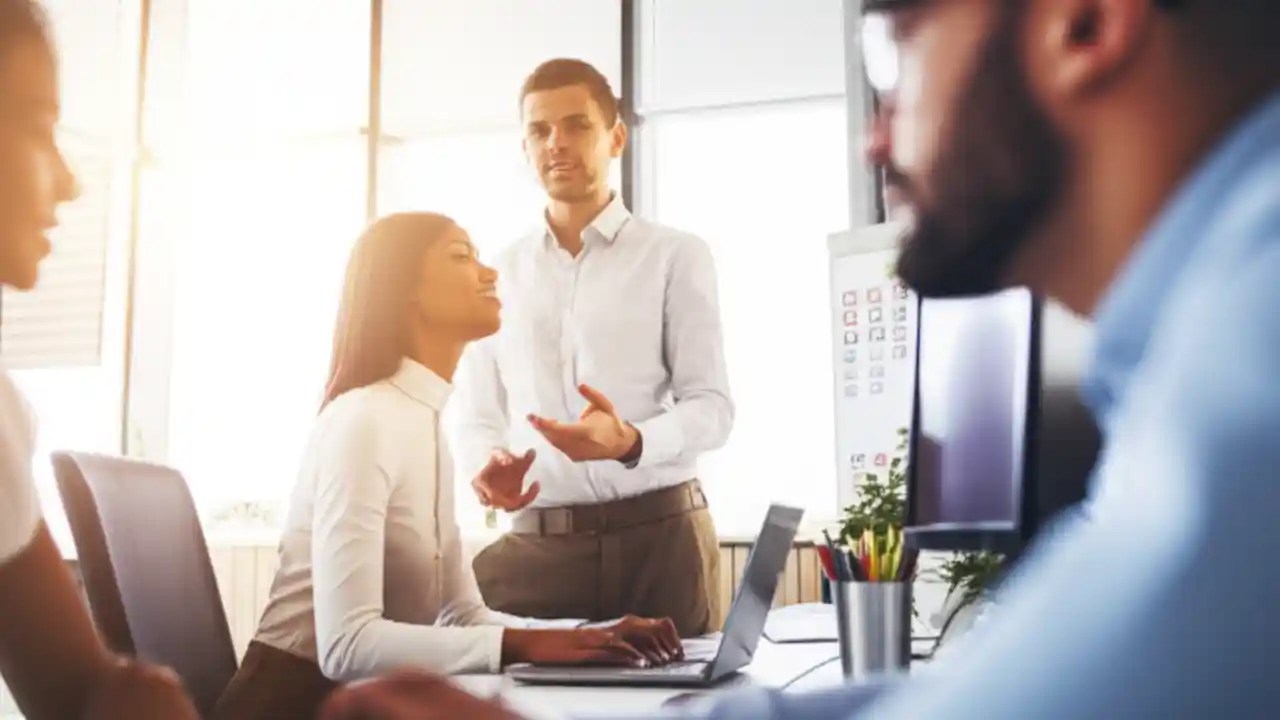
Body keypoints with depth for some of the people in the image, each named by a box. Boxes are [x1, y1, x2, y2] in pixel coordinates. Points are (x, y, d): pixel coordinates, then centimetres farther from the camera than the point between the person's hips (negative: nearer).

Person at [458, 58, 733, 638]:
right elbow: (477, 417, 15)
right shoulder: (499, 274, 13)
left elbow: (711, 404, -3)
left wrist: (631, 442, -24)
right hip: (533, 548, 2)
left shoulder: (675, 256, 3)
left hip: (658, 536, -2)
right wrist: (485, 465, -9)